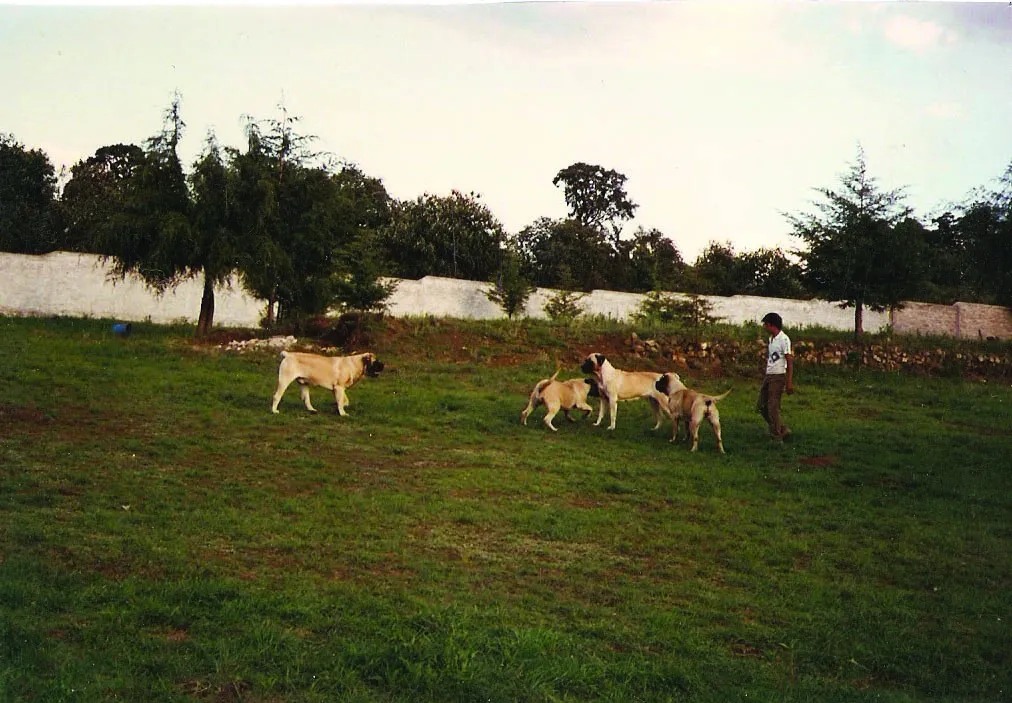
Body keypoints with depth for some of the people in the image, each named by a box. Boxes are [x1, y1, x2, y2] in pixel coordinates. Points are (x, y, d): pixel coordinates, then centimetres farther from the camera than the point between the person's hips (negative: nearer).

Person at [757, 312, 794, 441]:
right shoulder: (771, 338, 13)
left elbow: (790, 362, -15)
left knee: (773, 407, -6)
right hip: (768, 376, 9)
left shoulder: (784, 339, -14)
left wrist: (789, 383, -18)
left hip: (778, 377, -9)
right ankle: (783, 429, 21)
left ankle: (777, 437, 4)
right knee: (762, 407, 10)